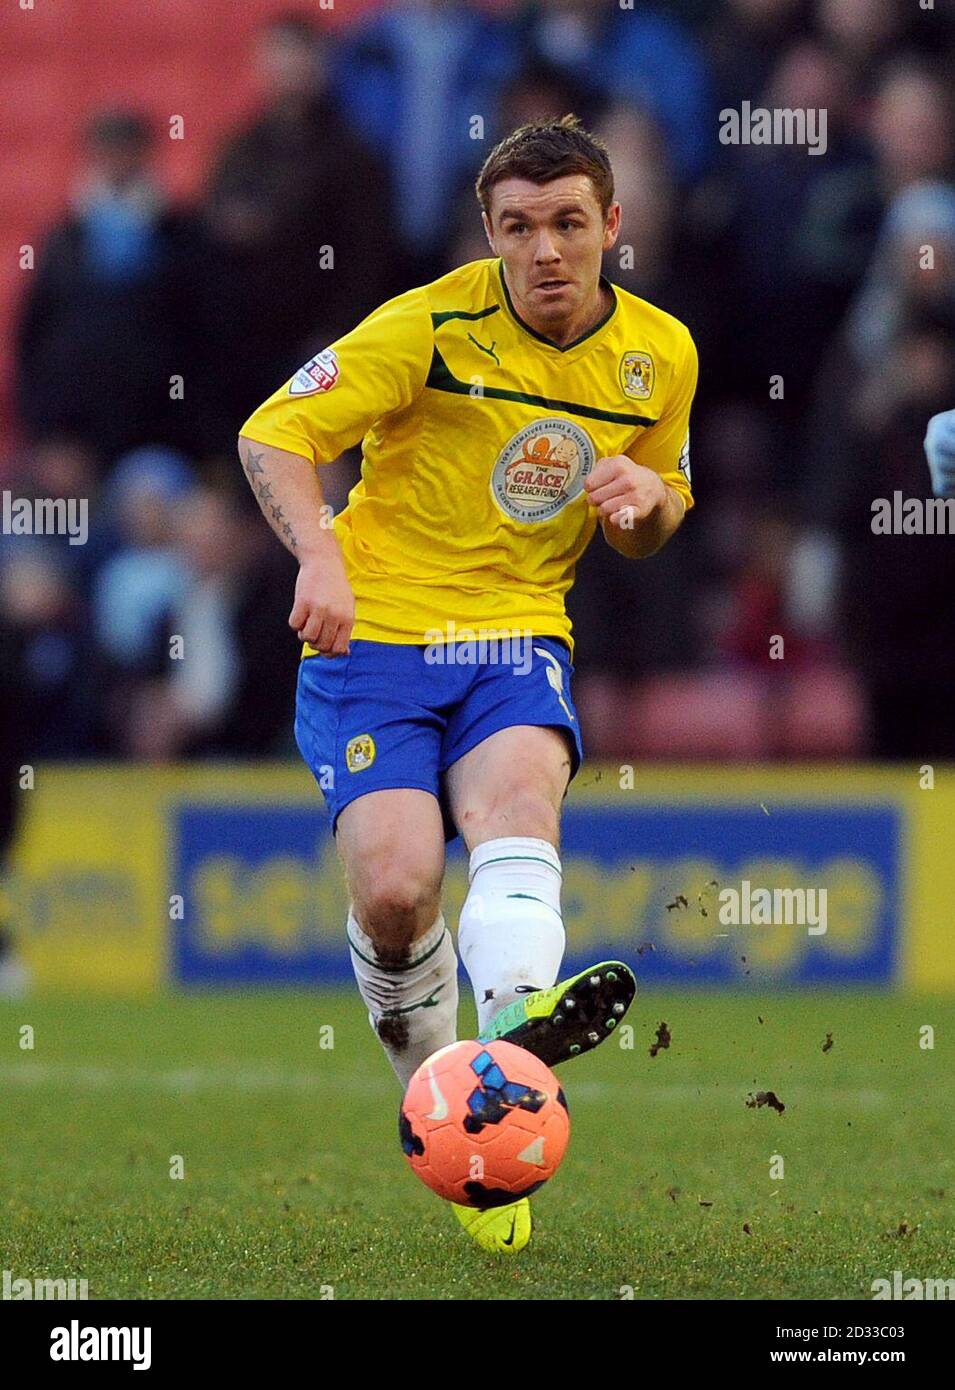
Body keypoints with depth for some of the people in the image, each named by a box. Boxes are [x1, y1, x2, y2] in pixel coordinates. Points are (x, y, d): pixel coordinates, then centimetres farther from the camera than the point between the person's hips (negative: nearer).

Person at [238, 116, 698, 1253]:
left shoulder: (660, 355, 6)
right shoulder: (432, 325, -8)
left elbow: (654, 529, 22)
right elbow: (271, 435, -10)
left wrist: (645, 498, -4)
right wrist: (320, 555, -28)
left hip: (518, 636, 2)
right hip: (374, 639, -2)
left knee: (518, 796, -32)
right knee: (395, 887, -22)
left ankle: (517, 1015, -61)